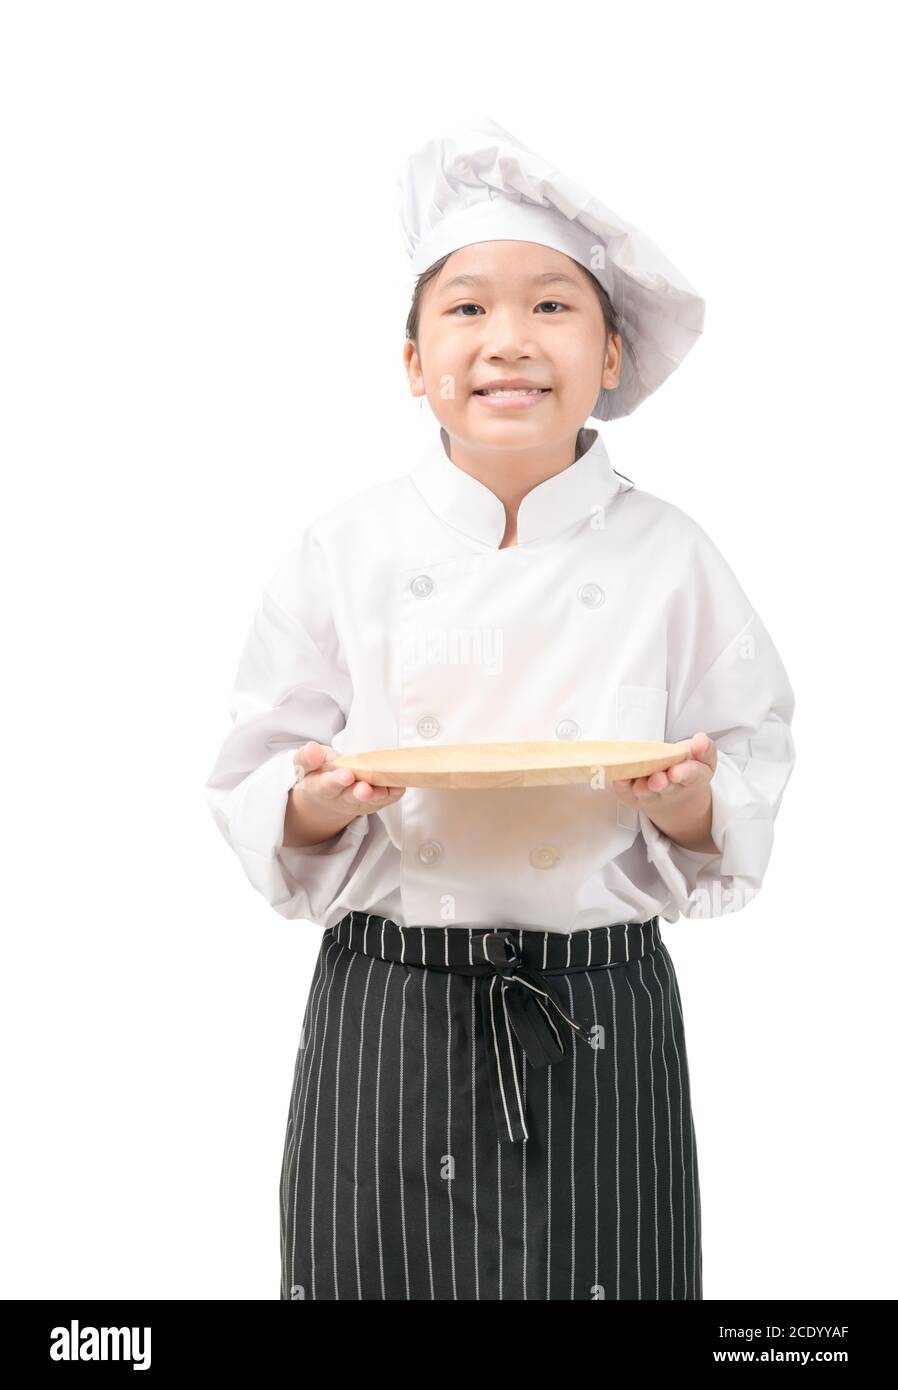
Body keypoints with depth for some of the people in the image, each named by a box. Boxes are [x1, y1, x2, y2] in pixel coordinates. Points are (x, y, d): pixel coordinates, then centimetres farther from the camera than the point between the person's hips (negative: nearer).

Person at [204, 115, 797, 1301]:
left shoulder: (668, 558, -1)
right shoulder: (340, 554, -1)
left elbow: (755, 773, 5)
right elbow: (250, 793, 2)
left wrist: (692, 806, -17)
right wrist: (319, 803, -19)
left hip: (599, 1028, 0)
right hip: (385, 1016, 0)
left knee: (587, 1267, 9)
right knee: (378, 1269, 9)